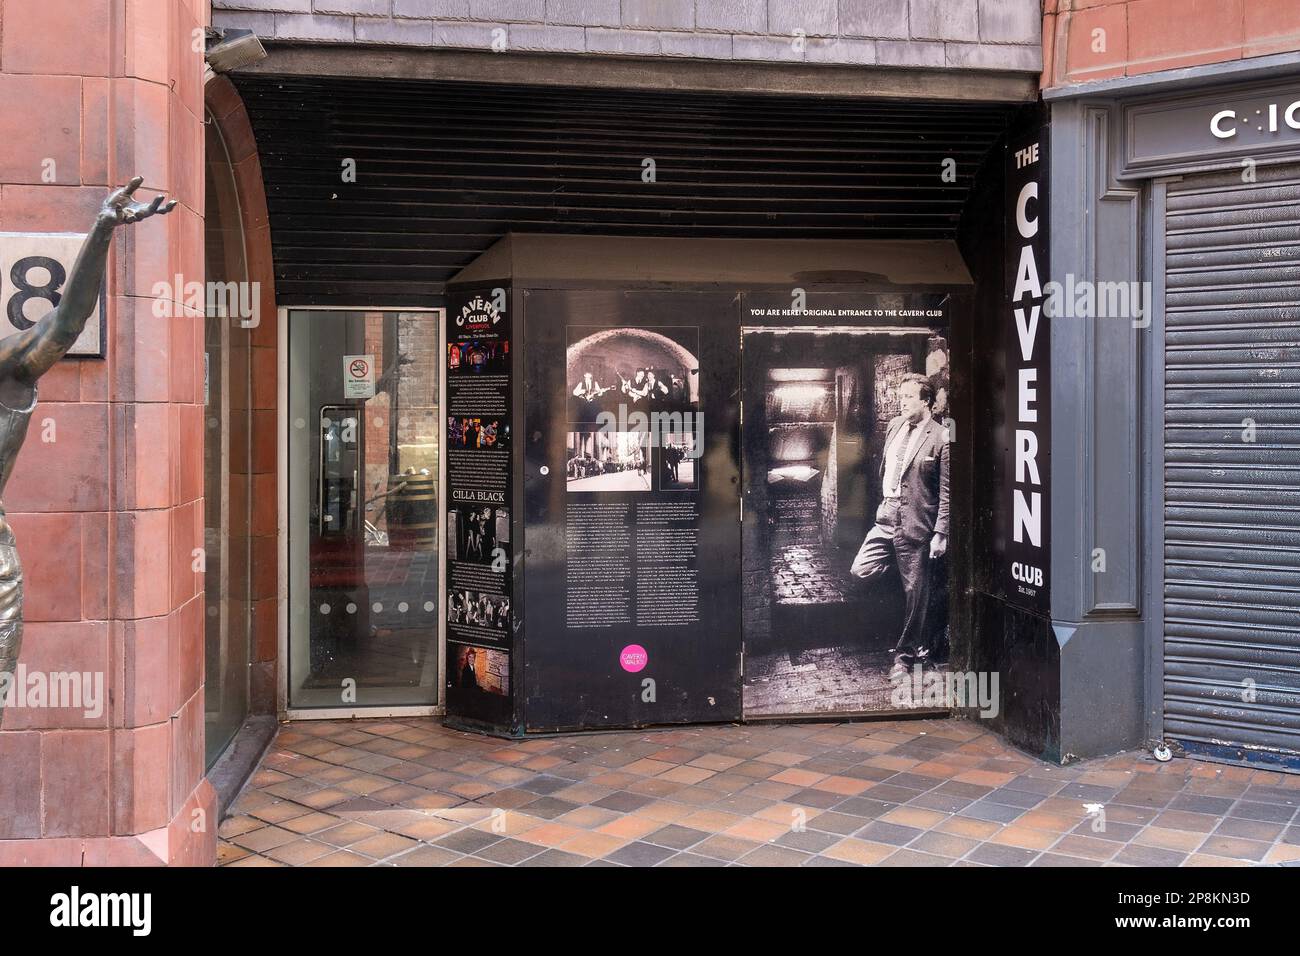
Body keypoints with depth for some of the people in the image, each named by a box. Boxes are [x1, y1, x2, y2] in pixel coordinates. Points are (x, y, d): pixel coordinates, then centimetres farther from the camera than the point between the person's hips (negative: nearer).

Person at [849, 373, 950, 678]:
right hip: (887, 517, 7)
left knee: (915, 592, 3)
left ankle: (905, 654, 21)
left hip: (917, 525, -7)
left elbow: (947, 493, -12)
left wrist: (940, 533, -15)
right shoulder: (894, 426, 10)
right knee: (861, 571, 0)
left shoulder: (941, 439, -11)